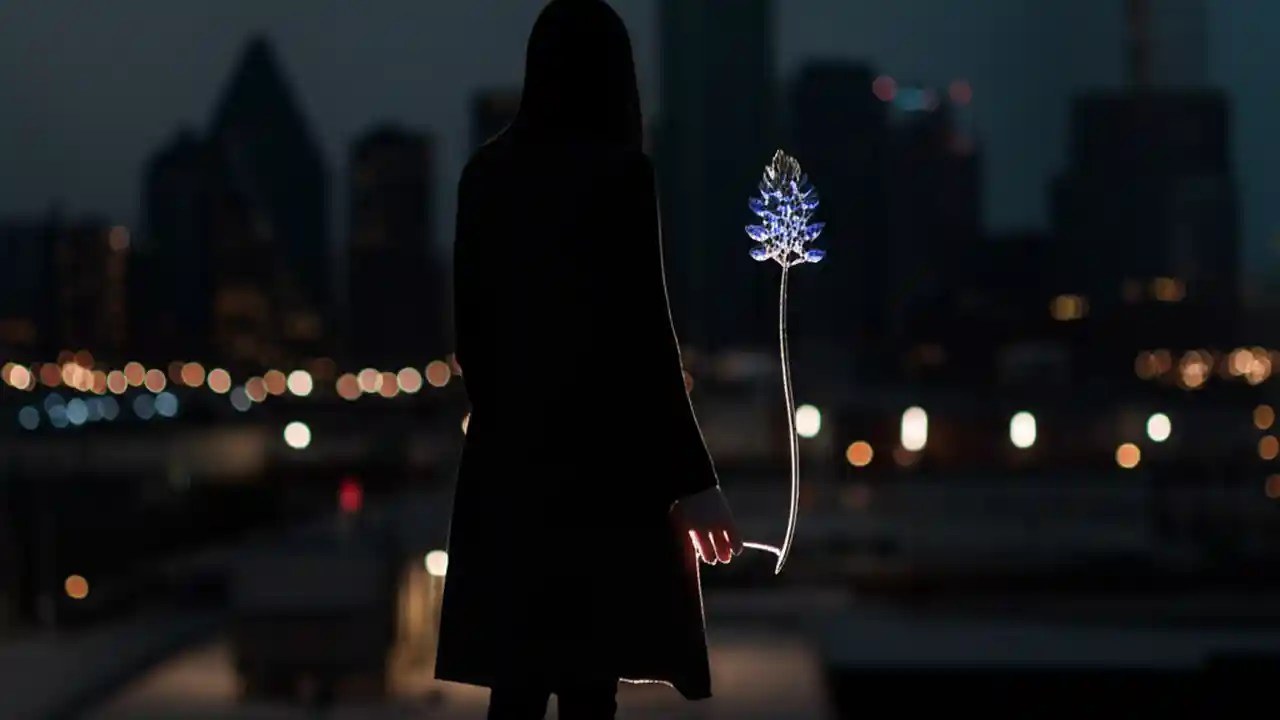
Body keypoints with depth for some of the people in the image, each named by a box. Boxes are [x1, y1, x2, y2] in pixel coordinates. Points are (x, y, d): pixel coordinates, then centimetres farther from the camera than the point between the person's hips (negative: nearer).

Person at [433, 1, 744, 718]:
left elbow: (471, 325, 11)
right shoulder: (619, 171, -9)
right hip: (602, 452, -5)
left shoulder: (487, 172, 7)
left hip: (508, 454, 6)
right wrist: (694, 476, -11)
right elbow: (645, 332, -13)